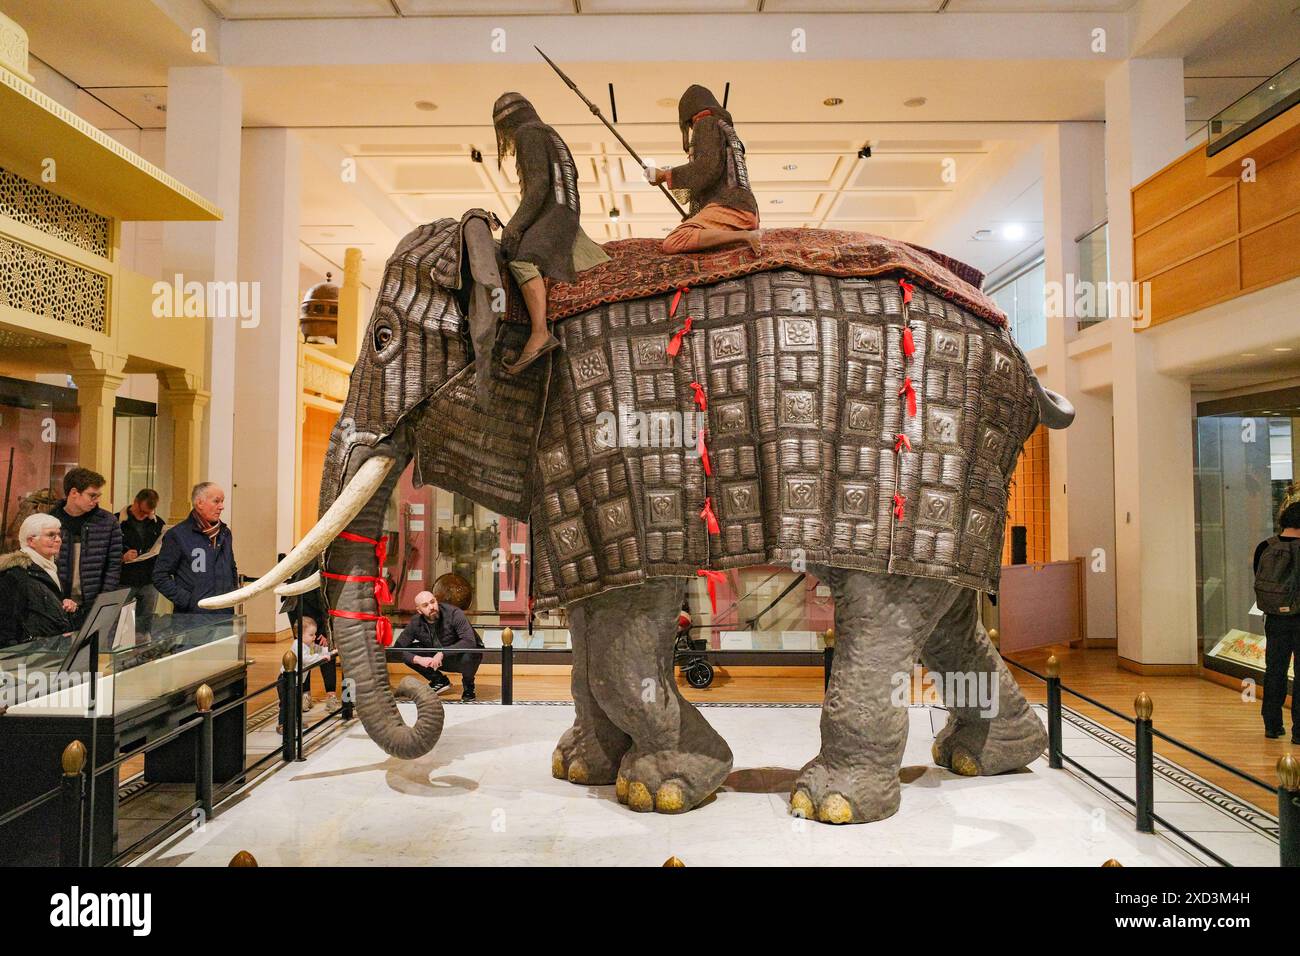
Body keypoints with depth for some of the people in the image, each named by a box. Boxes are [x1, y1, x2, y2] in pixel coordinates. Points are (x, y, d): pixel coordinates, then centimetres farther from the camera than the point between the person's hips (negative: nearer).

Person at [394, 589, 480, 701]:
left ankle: (468, 685, -4)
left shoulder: (454, 613, -25)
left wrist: (442, 653, -40)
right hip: (438, 660, 4)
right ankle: (439, 681, 6)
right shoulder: (416, 623, -12)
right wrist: (418, 659, -29)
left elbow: (470, 641, -35)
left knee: (467, 656, -40)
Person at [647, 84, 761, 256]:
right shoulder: (729, 132, 30)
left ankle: (746, 236, -27)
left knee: (671, 245, -28)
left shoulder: (707, 123, 2)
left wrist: (666, 175, -6)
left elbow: (708, 168, -14)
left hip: (727, 208, -10)